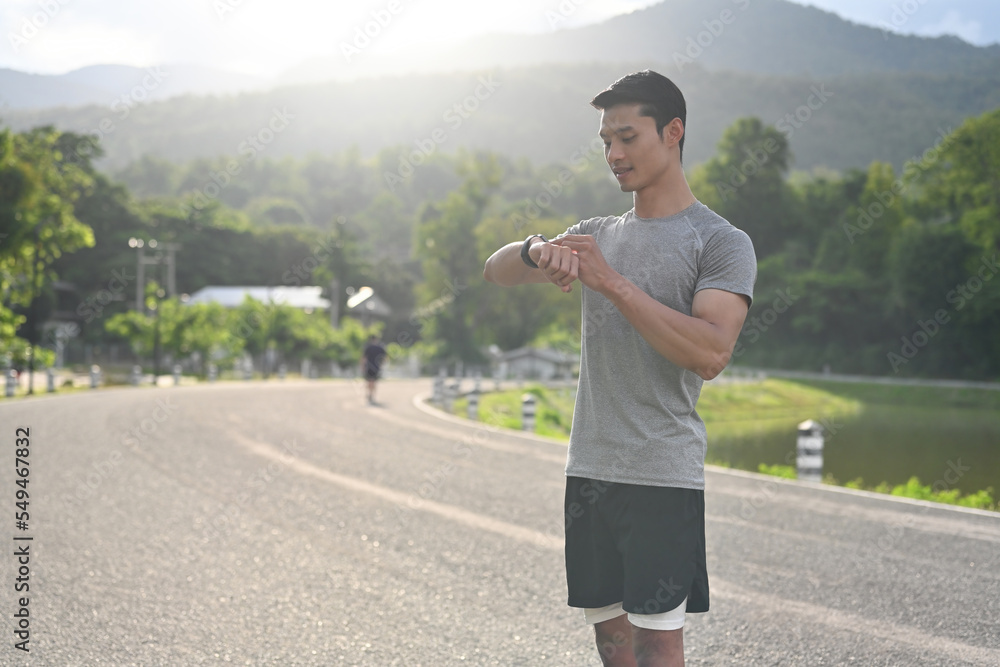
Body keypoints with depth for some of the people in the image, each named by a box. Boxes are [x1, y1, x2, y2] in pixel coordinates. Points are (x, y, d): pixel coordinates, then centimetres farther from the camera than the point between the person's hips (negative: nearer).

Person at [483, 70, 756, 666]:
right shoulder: (597, 235, 16)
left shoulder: (721, 242, -4)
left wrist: (612, 282, -21)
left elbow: (711, 353, -19)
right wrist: (537, 251, -9)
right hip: (589, 471, 6)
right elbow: (496, 272, 15)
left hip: (662, 478, -6)